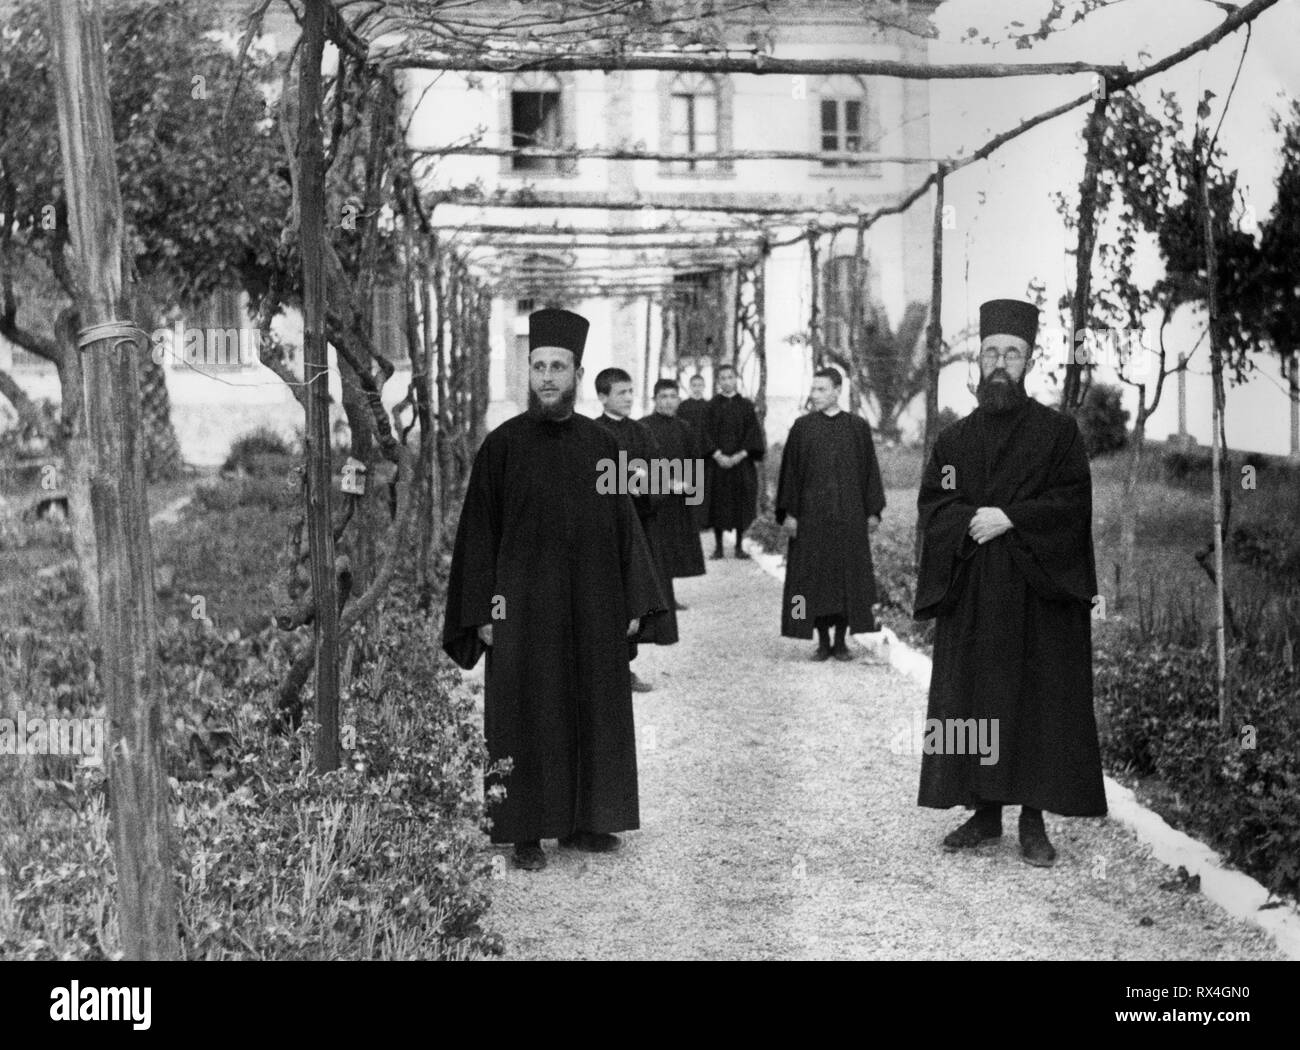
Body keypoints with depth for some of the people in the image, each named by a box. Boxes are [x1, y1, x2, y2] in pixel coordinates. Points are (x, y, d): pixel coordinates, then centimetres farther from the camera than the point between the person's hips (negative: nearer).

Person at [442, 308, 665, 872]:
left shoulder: (599, 443, 5)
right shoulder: (503, 444, -4)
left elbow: (623, 524, 8)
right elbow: (479, 530, -3)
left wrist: (634, 602, 3)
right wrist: (482, 612, -7)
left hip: (593, 609, 3)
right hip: (524, 607, -3)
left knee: (593, 713, 9)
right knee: (526, 715, 1)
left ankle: (582, 821, 22)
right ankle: (525, 831, 10)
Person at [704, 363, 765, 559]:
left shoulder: (746, 405, 6)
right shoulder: (710, 406, 3)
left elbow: (753, 433, 0)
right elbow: (706, 433, -3)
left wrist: (740, 455, -13)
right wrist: (718, 456, -15)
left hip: (741, 462, 1)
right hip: (716, 463, -1)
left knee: (741, 504, 2)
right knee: (718, 504, 1)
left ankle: (739, 546, 9)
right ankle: (718, 546, 8)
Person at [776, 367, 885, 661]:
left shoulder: (858, 427, 4)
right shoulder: (802, 427, 3)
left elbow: (869, 469, 5)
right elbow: (790, 471, 2)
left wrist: (873, 511, 1)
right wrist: (788, 512, -4)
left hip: (848, 515, 0)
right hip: (811, 514, 0)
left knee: (847, 575, 2)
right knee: (815, 577, 1)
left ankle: (841, 641, 12)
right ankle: (823, 641, 10)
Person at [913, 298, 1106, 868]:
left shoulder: (1057, 431, 2)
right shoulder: (955, 439, 11)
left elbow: (1072, 501, -7)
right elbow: (931, 506, 5)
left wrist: (1009, 519, -16)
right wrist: (974, 521, -14)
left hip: (1039, 592, -3)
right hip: (970, 595, 3)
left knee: (1040, 702, -2)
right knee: (972, 699, 4)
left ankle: (1033, 821, 6)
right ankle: (985, 812, 15)